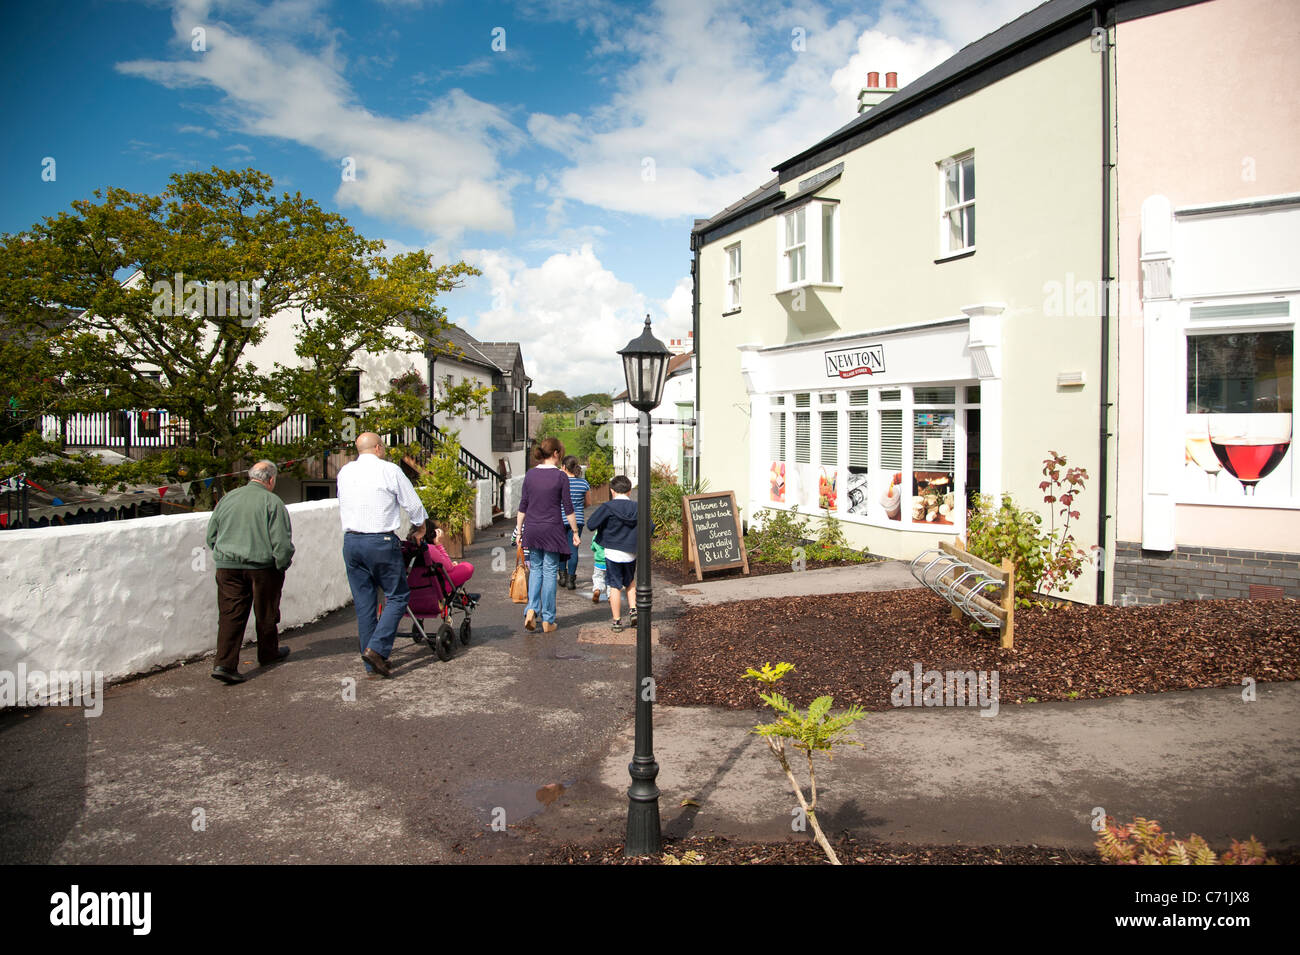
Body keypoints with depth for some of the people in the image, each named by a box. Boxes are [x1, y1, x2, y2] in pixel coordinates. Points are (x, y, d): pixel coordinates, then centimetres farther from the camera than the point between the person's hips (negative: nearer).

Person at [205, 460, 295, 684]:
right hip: (262, 566, -4)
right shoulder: (272, 502, -9)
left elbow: (211, 536, 15)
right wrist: (283, 564, 0)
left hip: (227, 566, 4)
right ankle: (268, 653, 32)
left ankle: (224, 663, -8)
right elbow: (281, 541, -14)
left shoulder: (227, 499, 8)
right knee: (266, 614, 14)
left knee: (230, 614, 3)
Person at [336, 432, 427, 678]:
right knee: (397, 596, 5)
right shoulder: (389, 470, -6)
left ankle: (371, 662, 15)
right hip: (381, 542, -6)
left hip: (351, 542, 6)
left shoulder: (344, 471, 10)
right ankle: (377, 649, -9)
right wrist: (420, 529, 19)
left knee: (364, 602, 10)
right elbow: (413, 505, 0)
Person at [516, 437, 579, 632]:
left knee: (536, 569, 17)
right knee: (549, 572, 4)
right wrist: (575, 531, 3)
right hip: (552, 529, -3)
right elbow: (568, 507, -5)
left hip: (532, 529, 3)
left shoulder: (530, 475, 3)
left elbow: (523, 506, 6)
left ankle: (531, 609, -1)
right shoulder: (560, 476, -8)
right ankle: (547, 621, 10)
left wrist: (519, 530, 15)